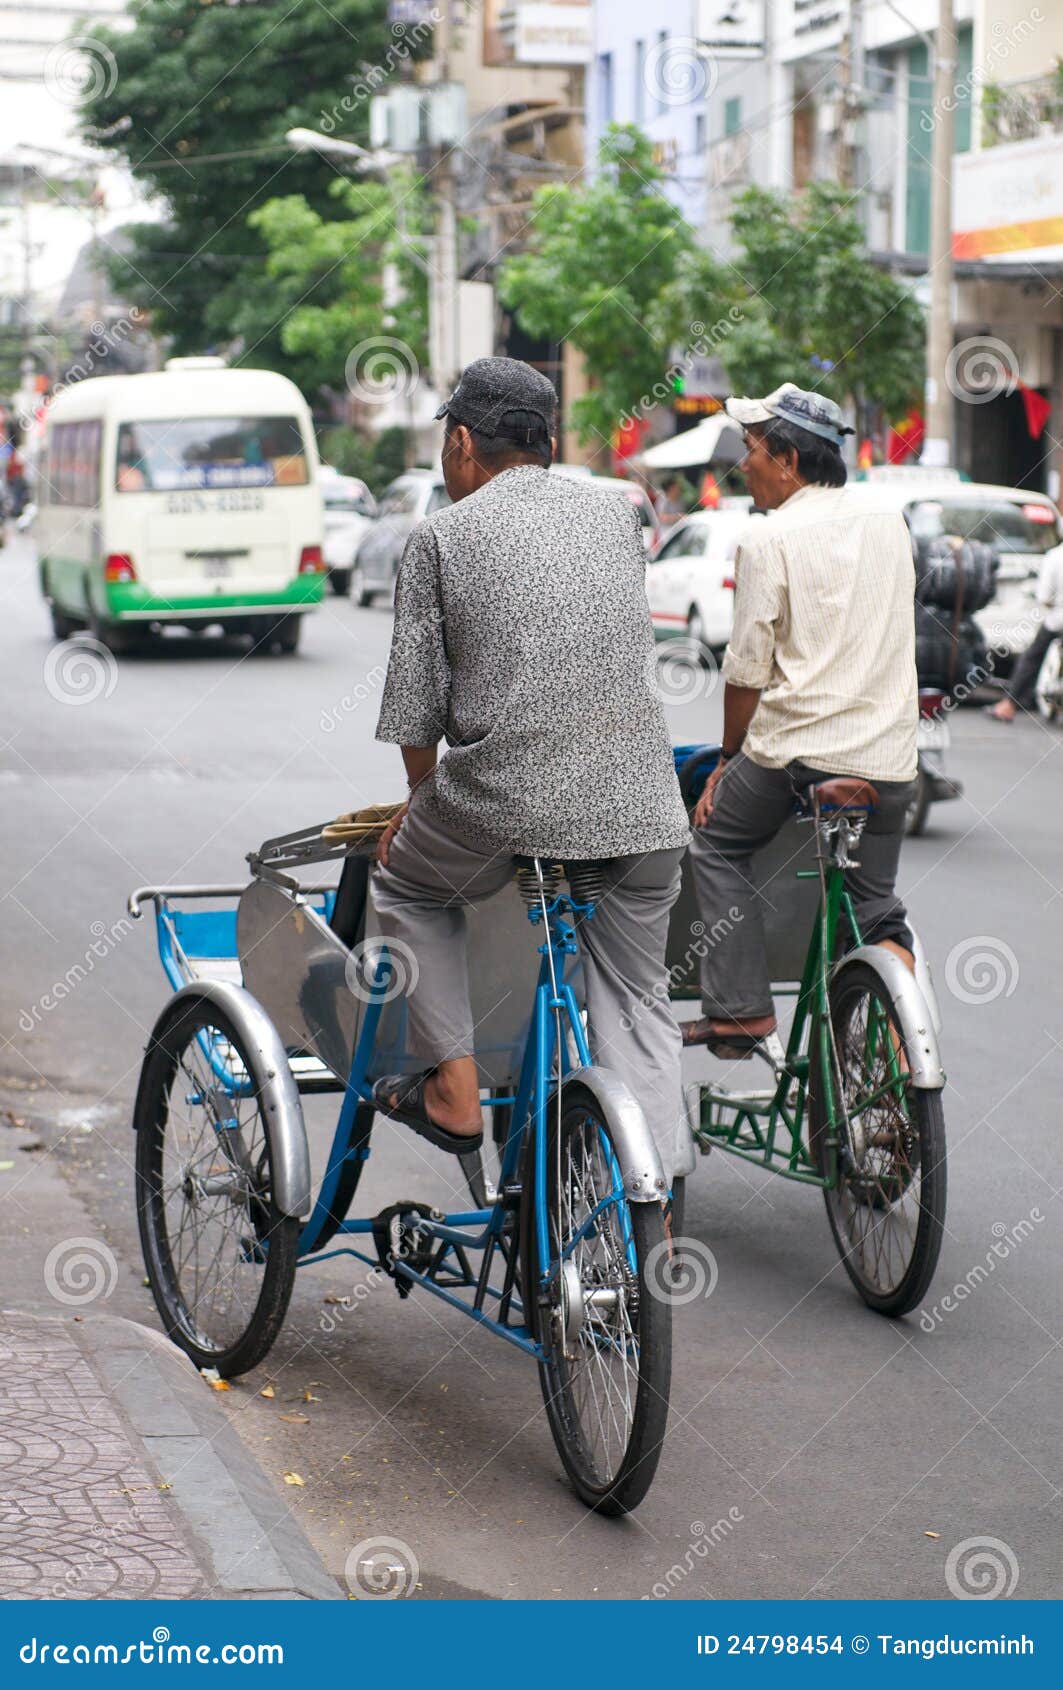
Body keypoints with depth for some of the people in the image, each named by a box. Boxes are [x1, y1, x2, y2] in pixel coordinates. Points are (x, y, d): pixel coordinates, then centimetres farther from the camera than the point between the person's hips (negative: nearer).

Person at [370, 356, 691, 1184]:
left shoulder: (441, 536, 2)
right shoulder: (618, 513, 14)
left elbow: (414, 698, 3)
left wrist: (421, 801, 20)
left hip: (509, 797, -3)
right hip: (643, 801, 4)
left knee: (406, 886, 25)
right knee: (638, 1003, 14)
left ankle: (454, 1087, 19)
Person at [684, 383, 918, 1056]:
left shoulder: (770, 540, -8)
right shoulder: (889, 520, 10)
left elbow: (748, 671, -7)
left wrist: (728, 760, 5)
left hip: (795, 748, -5)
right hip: (890, 758, 5)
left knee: (717, 847, 18)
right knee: (879, 907, 17)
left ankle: (741, 1012, 12)